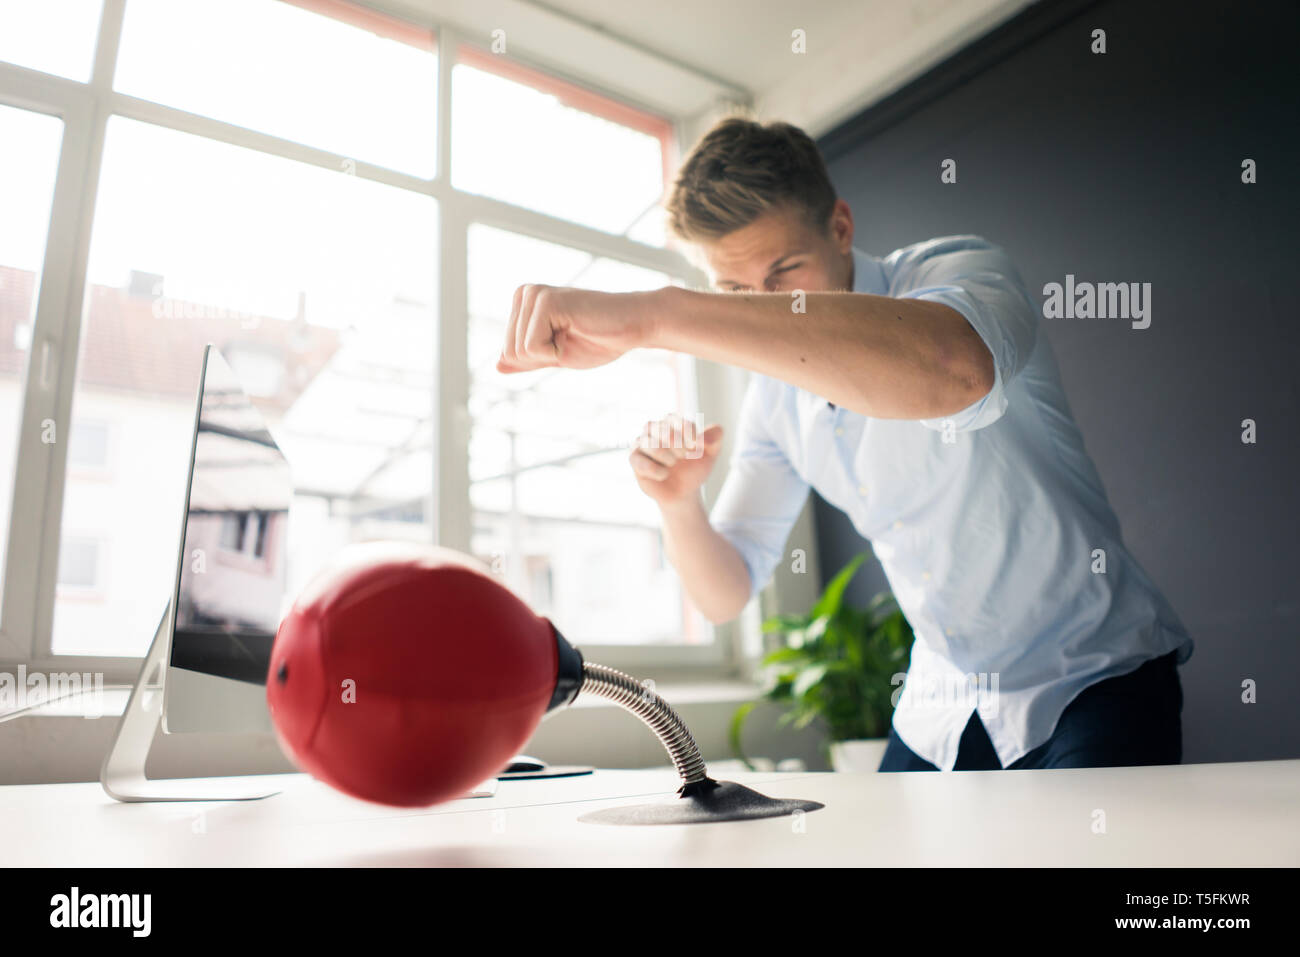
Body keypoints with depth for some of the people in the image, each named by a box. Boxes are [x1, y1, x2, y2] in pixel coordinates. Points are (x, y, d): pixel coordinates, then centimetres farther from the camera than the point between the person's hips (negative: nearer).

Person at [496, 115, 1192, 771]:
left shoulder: (959, 271, -18)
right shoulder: (774, 387, -1)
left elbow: (951, 371, -47)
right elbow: (725, 596, 1)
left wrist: (654, 315, -49)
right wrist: (678, 505, -21)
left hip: (1095, 679, -4)